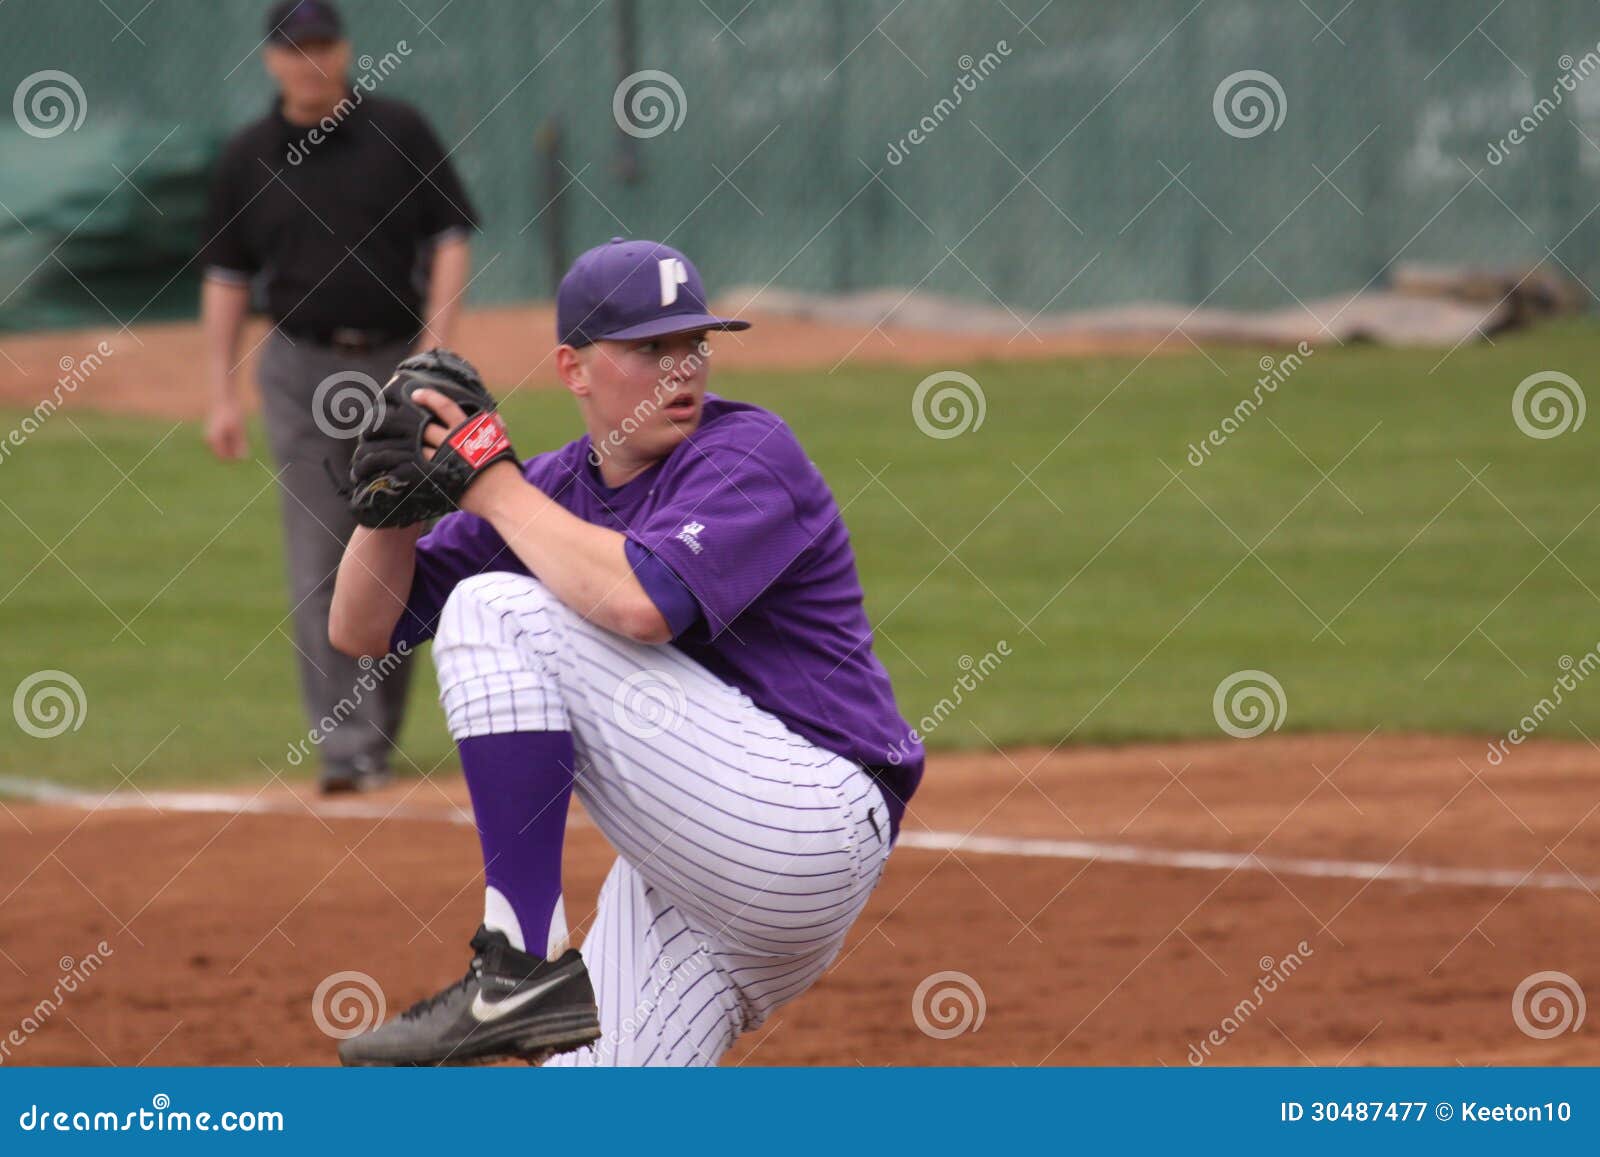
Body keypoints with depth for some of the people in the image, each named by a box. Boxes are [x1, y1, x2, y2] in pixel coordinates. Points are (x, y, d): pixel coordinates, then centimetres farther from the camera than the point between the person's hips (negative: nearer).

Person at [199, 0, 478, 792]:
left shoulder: (398, 134, 0)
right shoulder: (247, 160, 4)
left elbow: (449, 240, 0)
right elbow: (225, 278, 9)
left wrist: (433, 352, -11)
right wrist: (222, 394, 2)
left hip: (400, 362, 0)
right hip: (302, 370, 0)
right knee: (319, 569, -8)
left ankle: (380, 735, 16)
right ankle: (346, 748, -11)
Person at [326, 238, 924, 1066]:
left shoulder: (747, 455, -9)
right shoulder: (554, 491, 12)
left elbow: (639, 602, -29)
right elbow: (361, 629, 12)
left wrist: (493, 485, -16)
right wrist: (395, 485, -7)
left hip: (811, 826, -8)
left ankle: (521, 970, -21)